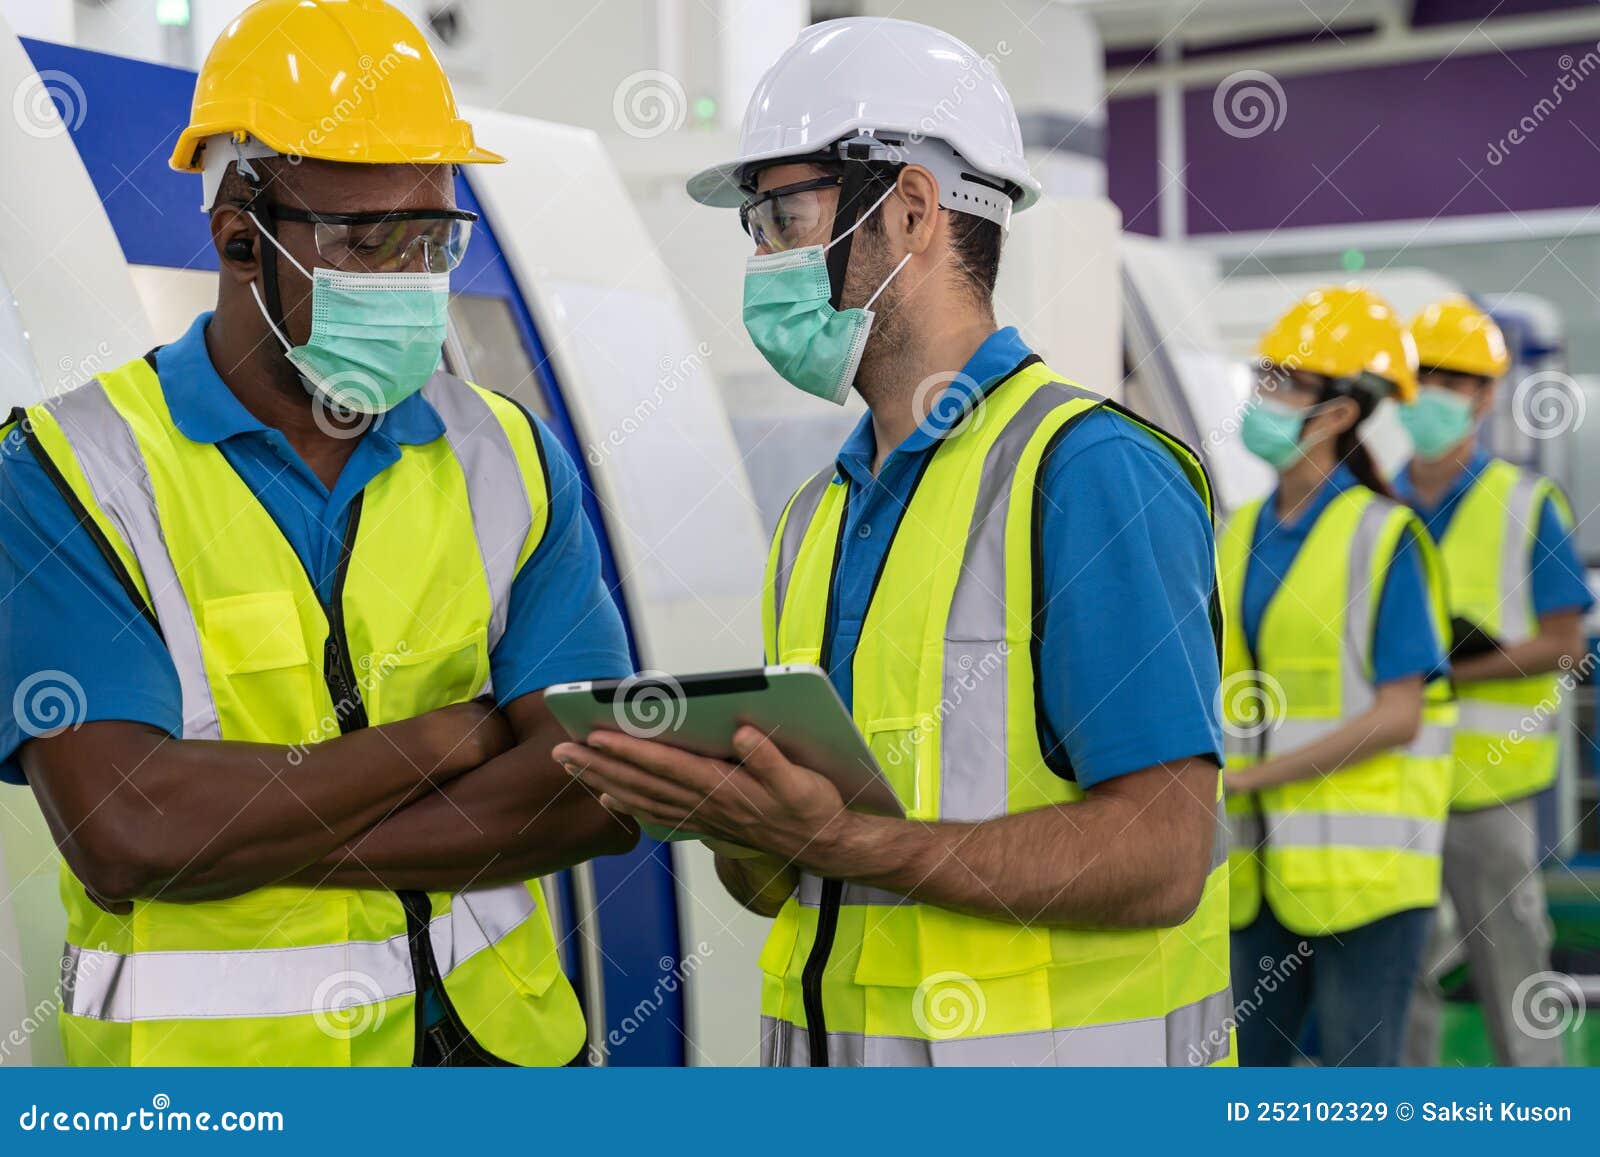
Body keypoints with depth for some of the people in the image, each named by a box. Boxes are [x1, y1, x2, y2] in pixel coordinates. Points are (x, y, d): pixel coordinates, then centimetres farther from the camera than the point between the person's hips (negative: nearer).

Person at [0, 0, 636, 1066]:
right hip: (204, 1049, -2)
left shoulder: (509, 458, -1)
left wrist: (252, 833, -19)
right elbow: (126, 833, -22)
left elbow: (602, 789, -11)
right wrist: (452, 737, -15)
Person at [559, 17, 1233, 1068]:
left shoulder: (1094, 474, -14)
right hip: (824, 1043, 6)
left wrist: (840, 839, -26)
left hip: (1048, 1047, -6)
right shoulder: (817, 519, 10)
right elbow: (780, 887, 11)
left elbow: (1160, 859, -21)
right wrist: (733, 821, -10)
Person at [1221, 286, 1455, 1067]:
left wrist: (1246, 775, -15)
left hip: (1364, 858, -6)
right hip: (1265, 862, 6)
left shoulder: (1381, 536, -8)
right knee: (1243, 1062, 10)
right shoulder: (1242, 532, 11)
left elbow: (1397, 714, -13)